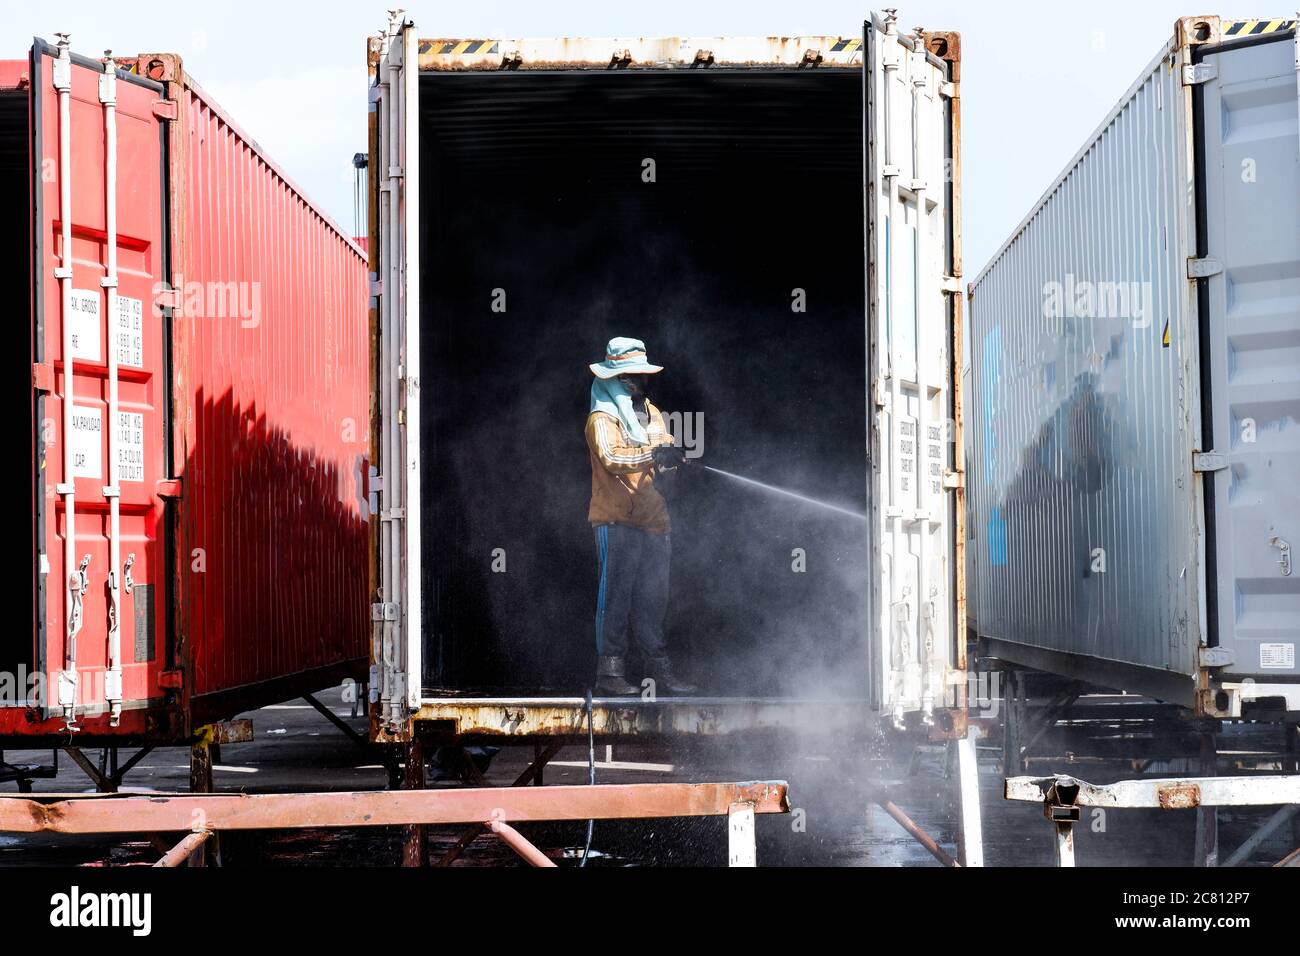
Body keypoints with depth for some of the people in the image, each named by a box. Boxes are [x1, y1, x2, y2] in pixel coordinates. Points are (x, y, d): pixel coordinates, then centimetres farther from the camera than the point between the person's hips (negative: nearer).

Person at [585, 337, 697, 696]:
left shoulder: (651, 413, 17)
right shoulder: (602, 418, -8)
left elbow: (665, 454, 21)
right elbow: (611, 457, -25)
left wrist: (673, 458, -3)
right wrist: (653, 455, -38)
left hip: (653, 520, 7)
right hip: (616, 521, -7)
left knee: (652, 598, 9)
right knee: (615, 594, -7)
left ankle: (660, 671, 13)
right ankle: (610, 672, -6)